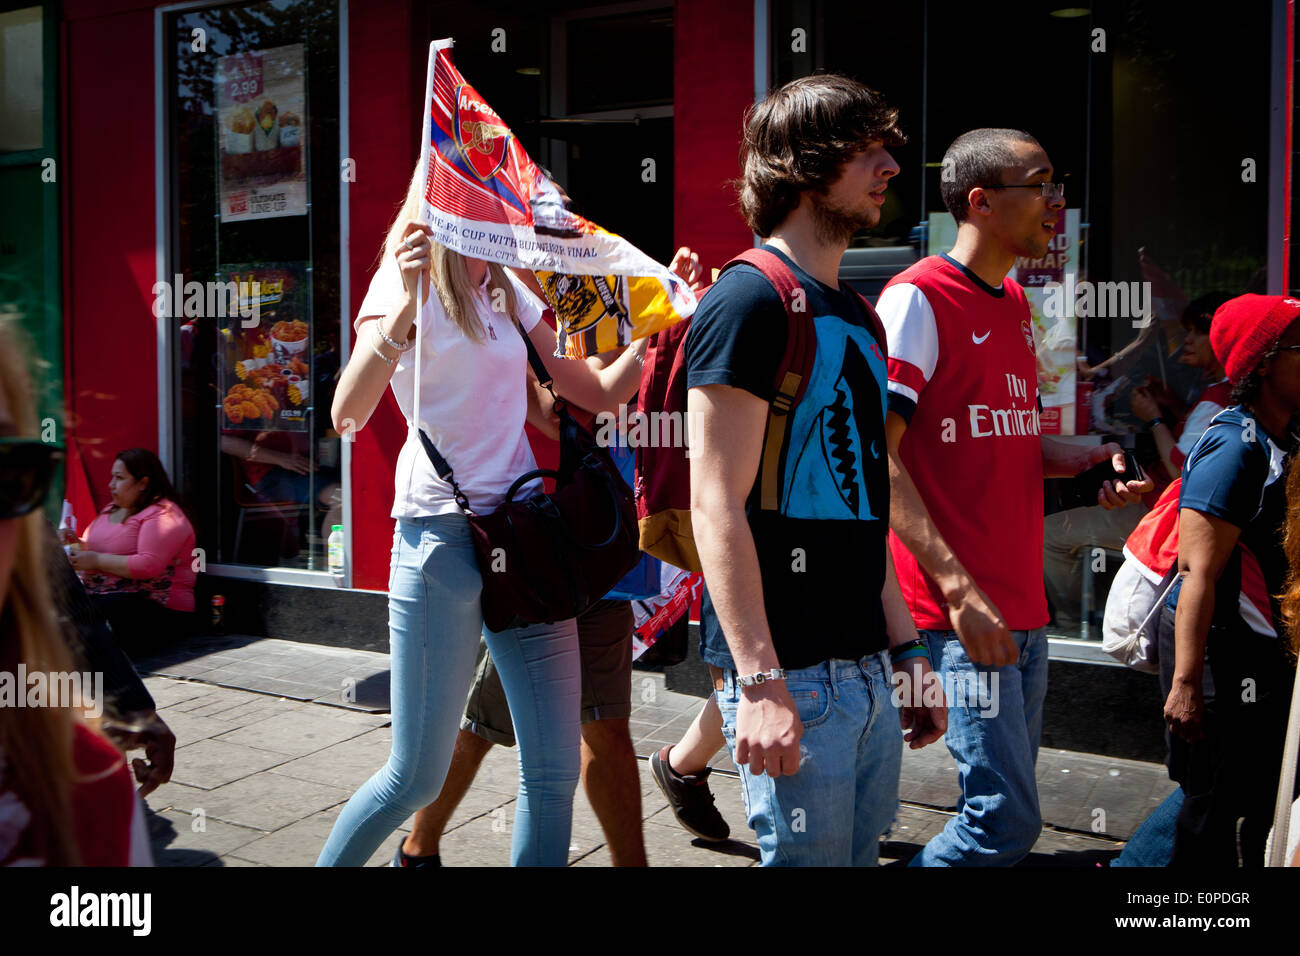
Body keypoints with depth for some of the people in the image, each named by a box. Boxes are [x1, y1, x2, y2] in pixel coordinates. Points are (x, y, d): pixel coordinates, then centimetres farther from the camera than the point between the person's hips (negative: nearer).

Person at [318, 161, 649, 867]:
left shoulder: (507, 292, 16)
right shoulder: (408, 284, -4)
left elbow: (597, 392, 18)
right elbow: (348, 415, -19)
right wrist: (404, 308, -30)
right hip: (442, 536, -6)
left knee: (554, 771, 3)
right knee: (417, 777, 1)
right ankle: (328, 864, 27)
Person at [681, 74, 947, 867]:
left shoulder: (856, 317, 16)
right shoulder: (749, 301, -10)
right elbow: (718, 505, -16)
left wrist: (905, 650, 17)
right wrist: (761, 680, -20)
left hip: (867, 673, 8)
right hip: (794, 679, -8)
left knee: (861, 852, 17)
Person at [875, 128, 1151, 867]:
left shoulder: (1015, 303, 16)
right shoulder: (918, 299, -11)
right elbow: (877, 456, -16)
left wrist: (1085, 462, 2)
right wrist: (959, 589, -23)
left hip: (1024, 606, 9)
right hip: (962, 611, -9)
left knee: (1005, 805, 14)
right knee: (1008, 820, -6)